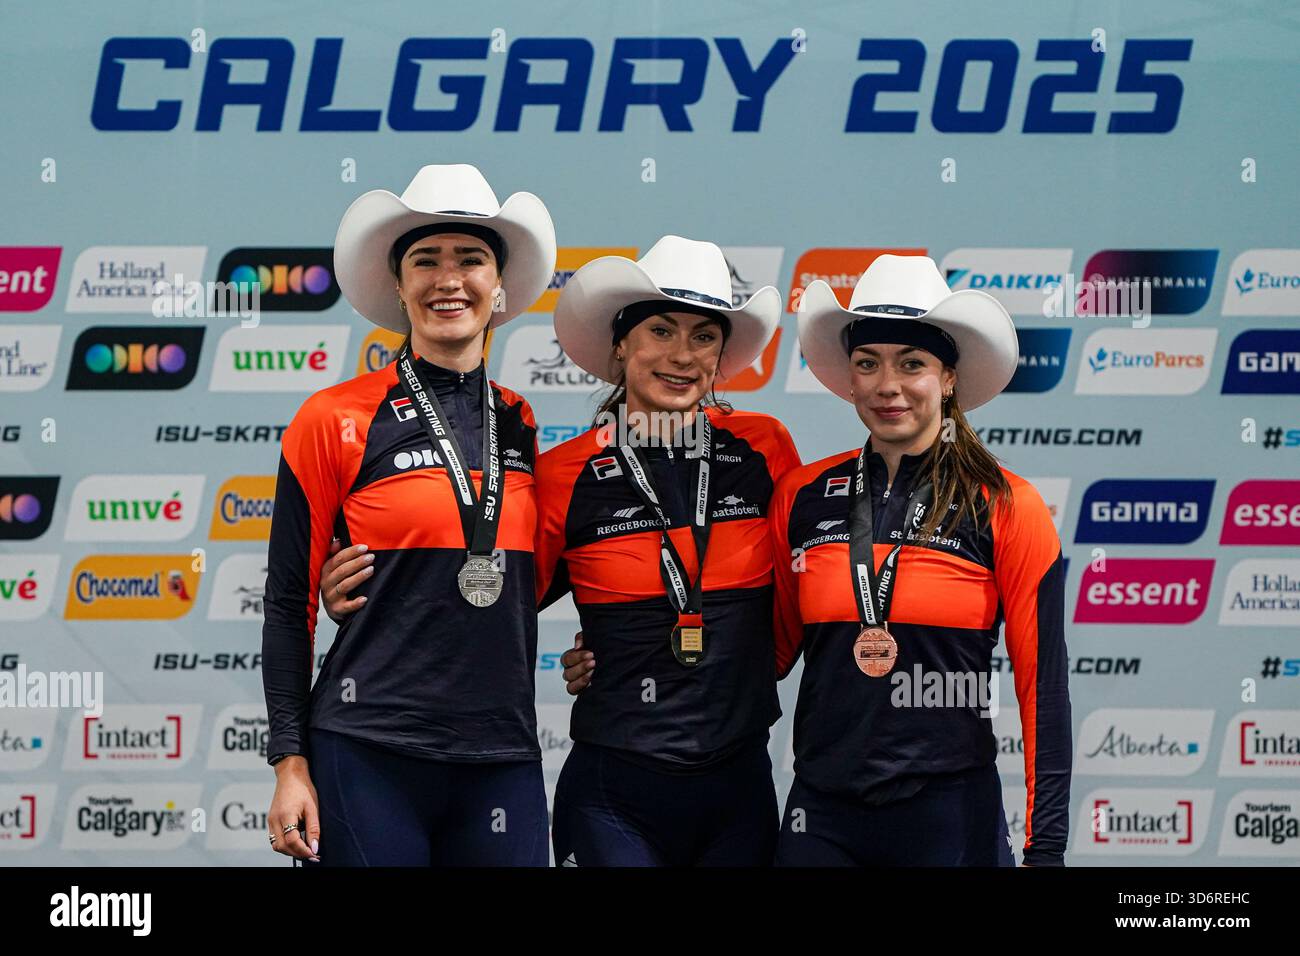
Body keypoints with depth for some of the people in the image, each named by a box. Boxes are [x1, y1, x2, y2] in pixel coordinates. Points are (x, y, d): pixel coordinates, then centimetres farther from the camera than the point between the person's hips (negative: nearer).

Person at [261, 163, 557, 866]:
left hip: (503, 760, 4)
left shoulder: (521, 426, 10)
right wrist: (290, 762, -5)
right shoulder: (335, 420, -2)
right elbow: (289, 603, -1)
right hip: (369, 757, -4)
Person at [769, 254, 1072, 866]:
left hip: (951, 816, -3)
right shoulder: (802, 497, 3)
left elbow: (1041, 689, -4)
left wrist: (1045, 848, -6)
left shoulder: (1007, 510, -6)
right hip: (821, 815, 3)